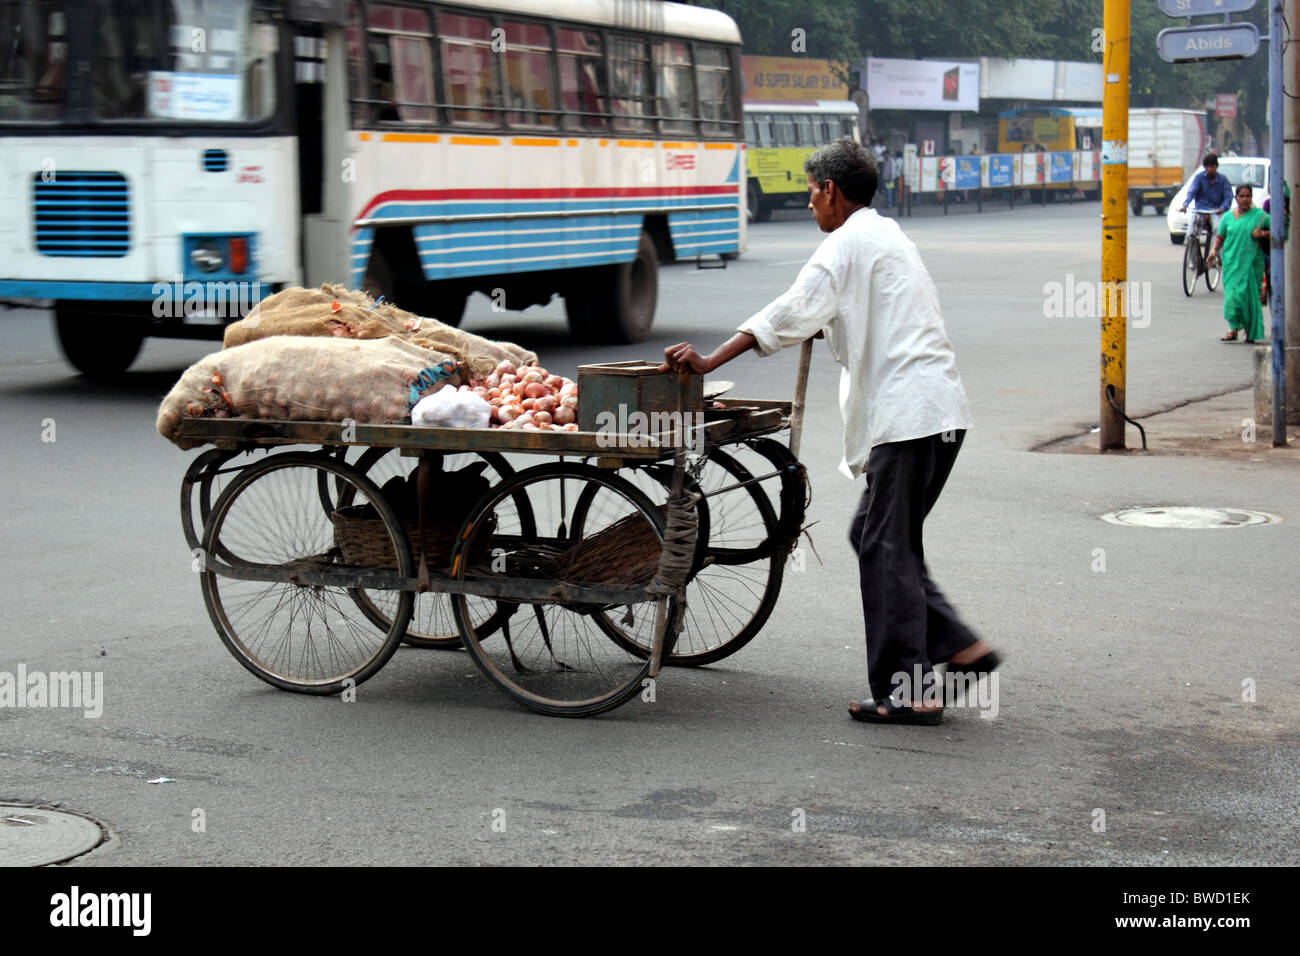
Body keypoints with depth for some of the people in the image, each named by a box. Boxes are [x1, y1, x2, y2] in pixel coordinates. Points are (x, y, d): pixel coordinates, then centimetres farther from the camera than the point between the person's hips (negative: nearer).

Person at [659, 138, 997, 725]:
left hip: (907, 414, -10)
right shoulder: (885, 234, 22)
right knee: (880, 537, 16)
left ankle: (904, 693, -4)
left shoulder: (850, 241, -7)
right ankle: (957, 645, 12)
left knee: (886, 548, -5)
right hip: (939, 411, 10)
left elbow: (792, 313, -15)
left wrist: (709, 362, -17)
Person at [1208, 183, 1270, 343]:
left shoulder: (1259, 215, 4)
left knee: (1250, 294, 0)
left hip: (1252, 261, -1)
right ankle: (1233, 329, -8)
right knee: (1233, 293, -8)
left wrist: (1263, 234, -11)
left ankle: (1250, 331, 12)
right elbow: (1220, 237, 13)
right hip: (1232, 260, 1)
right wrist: (1214, 249, -5)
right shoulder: (1228, 217, 9)